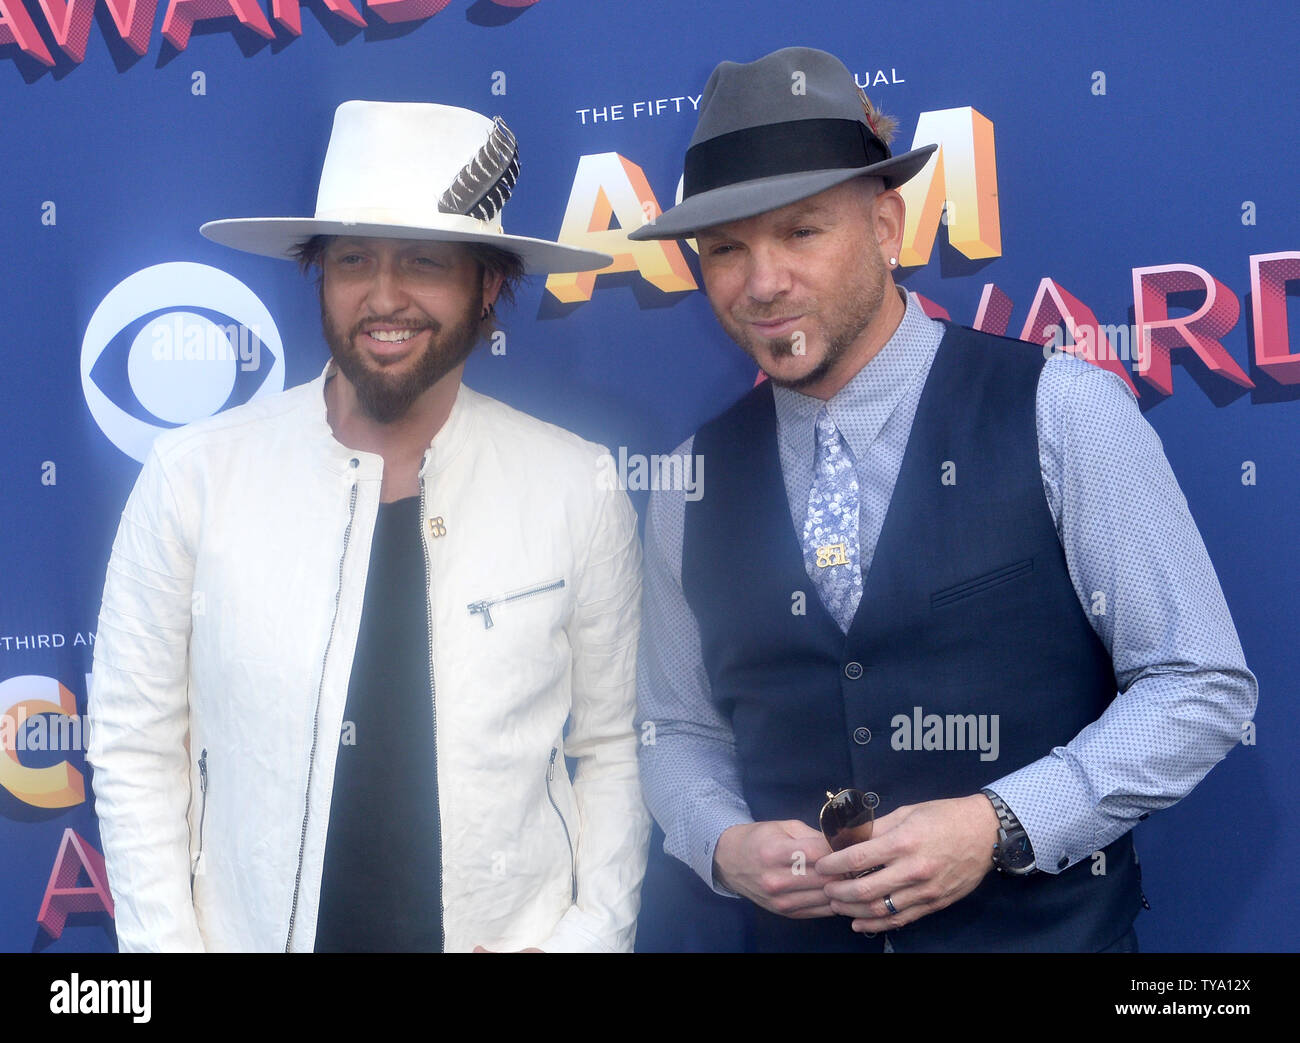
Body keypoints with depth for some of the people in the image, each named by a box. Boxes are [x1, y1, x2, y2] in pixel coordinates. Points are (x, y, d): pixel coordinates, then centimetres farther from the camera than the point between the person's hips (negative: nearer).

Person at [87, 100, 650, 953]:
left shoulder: (580, 489, -7)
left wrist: (592, 935, -9)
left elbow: (615, 748, 0)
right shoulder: (194, 475, -9)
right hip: (251, 932, 0)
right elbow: (137, 752, -3)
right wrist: (167, 941, -7)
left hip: (511, 934, 0)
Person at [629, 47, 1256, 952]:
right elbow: (681, 730, 9)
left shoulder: (1064, 413, -11)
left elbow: (1203, 688, -9)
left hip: (1043, 929, -3)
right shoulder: (696, 481, 0)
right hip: (787, 931, 3)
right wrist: (726, 845, -11)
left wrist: (999, 826, -20)